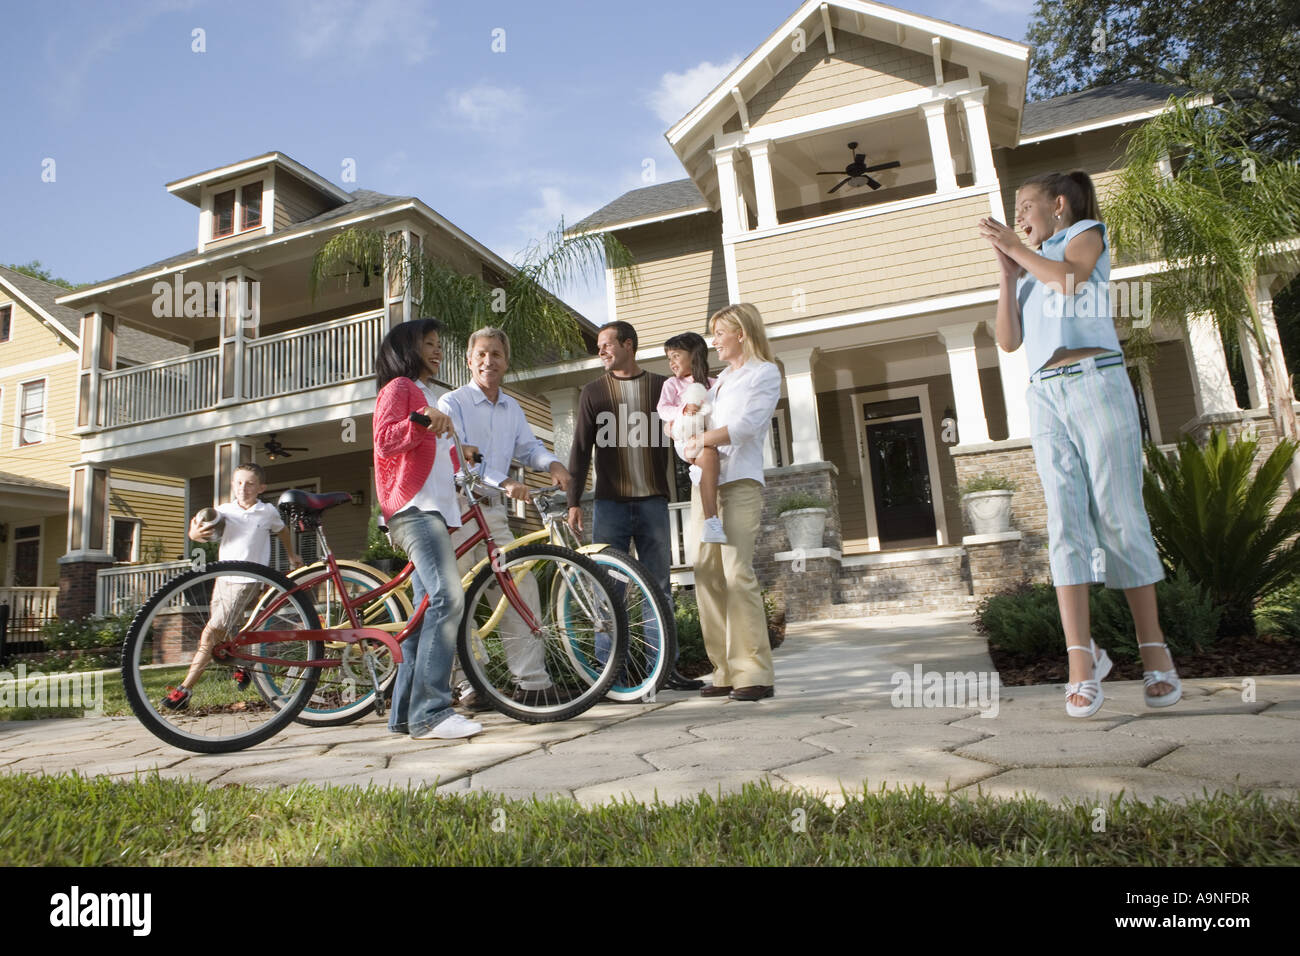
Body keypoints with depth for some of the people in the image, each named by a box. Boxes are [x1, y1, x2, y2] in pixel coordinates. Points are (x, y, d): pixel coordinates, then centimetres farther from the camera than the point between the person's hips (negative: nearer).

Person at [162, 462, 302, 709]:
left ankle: (185, 689, -3)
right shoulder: (226, 510, 0)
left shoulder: (268, 512, -2)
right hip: (223, 578, 4)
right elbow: (204, 528, -13)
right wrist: (195, 532, -37)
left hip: (246, 581, -4)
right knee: (224, 635, 16)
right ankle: (241, 666, 43)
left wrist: (292, 556, 29)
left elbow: (282, 530, 18)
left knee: (210, 633, -10)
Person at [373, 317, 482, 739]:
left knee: (427, 609, 5)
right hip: (413, 507, -10)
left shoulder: (426, 395, 33)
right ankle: (430, 712, -24)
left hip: (433, 509, 10)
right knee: (447, 598, -24)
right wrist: (422, 420, -22)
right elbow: (385, 440, -11)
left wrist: (458, 455, 22)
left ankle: (406, 713, 8)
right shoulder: (398, 387, 4)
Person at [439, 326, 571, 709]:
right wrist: (503, 482, -29)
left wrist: (552, 463, -9)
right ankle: (471, 685, 8)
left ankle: (532, 678, 5)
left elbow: (528, 447, 15)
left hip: (495, 510, 6)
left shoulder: (512, 408, 17)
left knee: (521, 587, 0)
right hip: (457, 509, -5)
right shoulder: (452, 403, -4)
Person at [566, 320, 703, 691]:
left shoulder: (660, 385, 10)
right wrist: (573, 501, -3)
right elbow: (581, 449, 5)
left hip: (652, 500, 1)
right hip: (610, 503, -1)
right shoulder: (593, 391, 9)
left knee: (659, 587, 4)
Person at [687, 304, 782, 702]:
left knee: (737, 573, -17)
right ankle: (726, 672, 4)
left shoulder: (765, 373, 5)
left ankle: (755, 673, -13)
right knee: (707, 576, -1)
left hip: (739, 481, -7)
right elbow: (696, 425, 28)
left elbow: (746, 425, -10)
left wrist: (699, 439, -9)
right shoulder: (720, 378, 27)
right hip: (704, 482, 7)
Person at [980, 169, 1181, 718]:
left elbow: (1069, 278, -10)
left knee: (1119, 516, -8)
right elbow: (1009, 341, 14)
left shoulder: (1087, 233, 14)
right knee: (1065, 522, -8)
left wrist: (1016, 248, 2)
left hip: (1095, 381, -4)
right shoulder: (1031, 268, 28)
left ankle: (1154, 651, -1)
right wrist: (1009, 272, 11)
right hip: (1046, 396, 5)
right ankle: (1082, 660, -14)